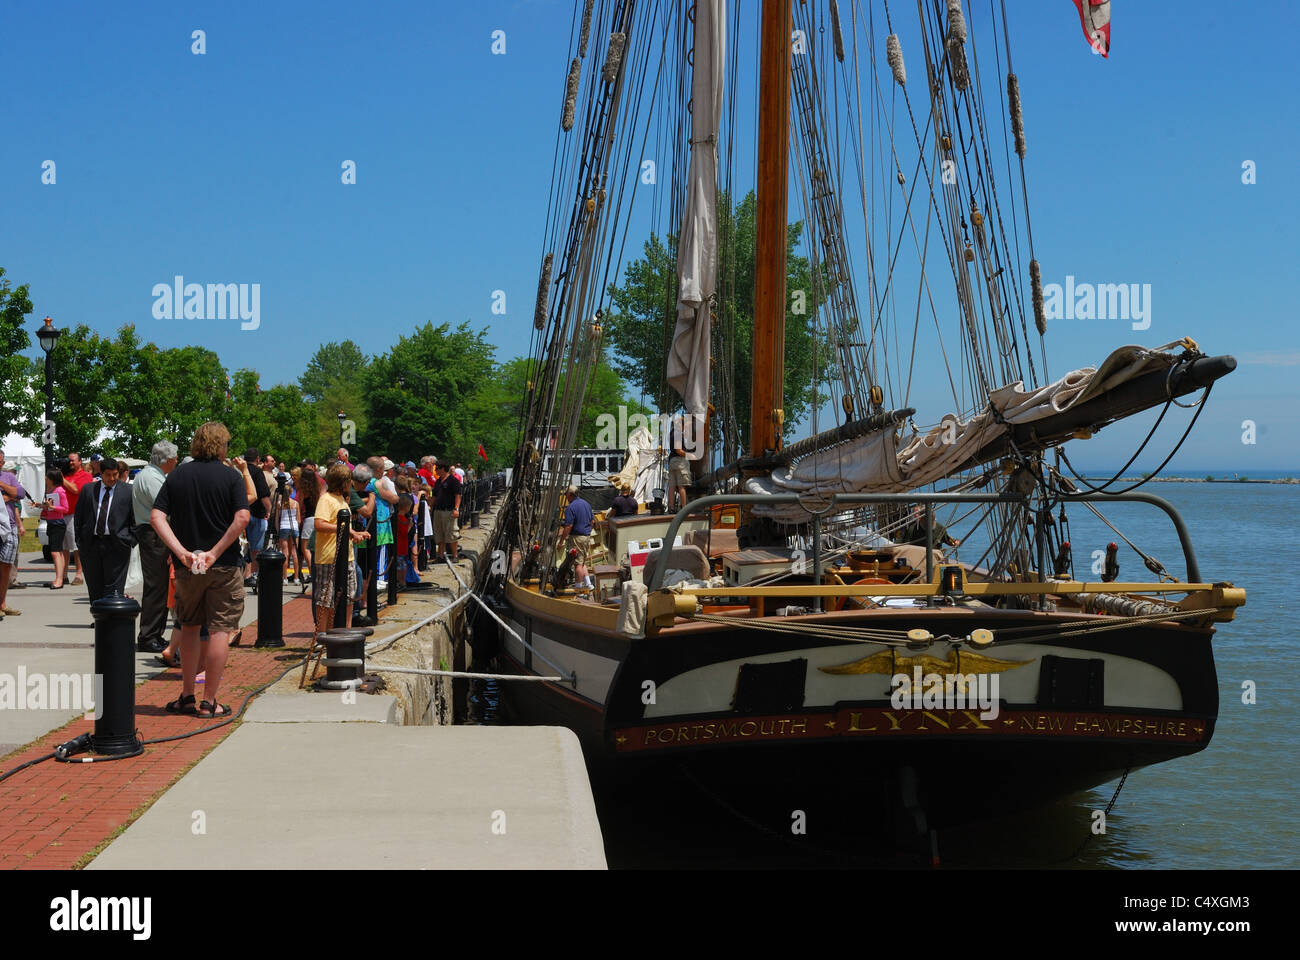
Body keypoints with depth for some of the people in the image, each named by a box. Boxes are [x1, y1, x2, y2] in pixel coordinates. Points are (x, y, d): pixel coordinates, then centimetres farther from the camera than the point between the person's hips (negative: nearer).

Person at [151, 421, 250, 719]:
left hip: (186, 565, 3)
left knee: (190, 627, 17)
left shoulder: (177, 475, 4)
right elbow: (242, 518, -18)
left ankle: (187, 696, 21)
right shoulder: (231, 476, -5)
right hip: (223, 566, -3)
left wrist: (181, 551, -11)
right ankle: (209, 701, 2)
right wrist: (215, 552, -15)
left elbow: (156, 517, -6)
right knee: (219, 630, 2)